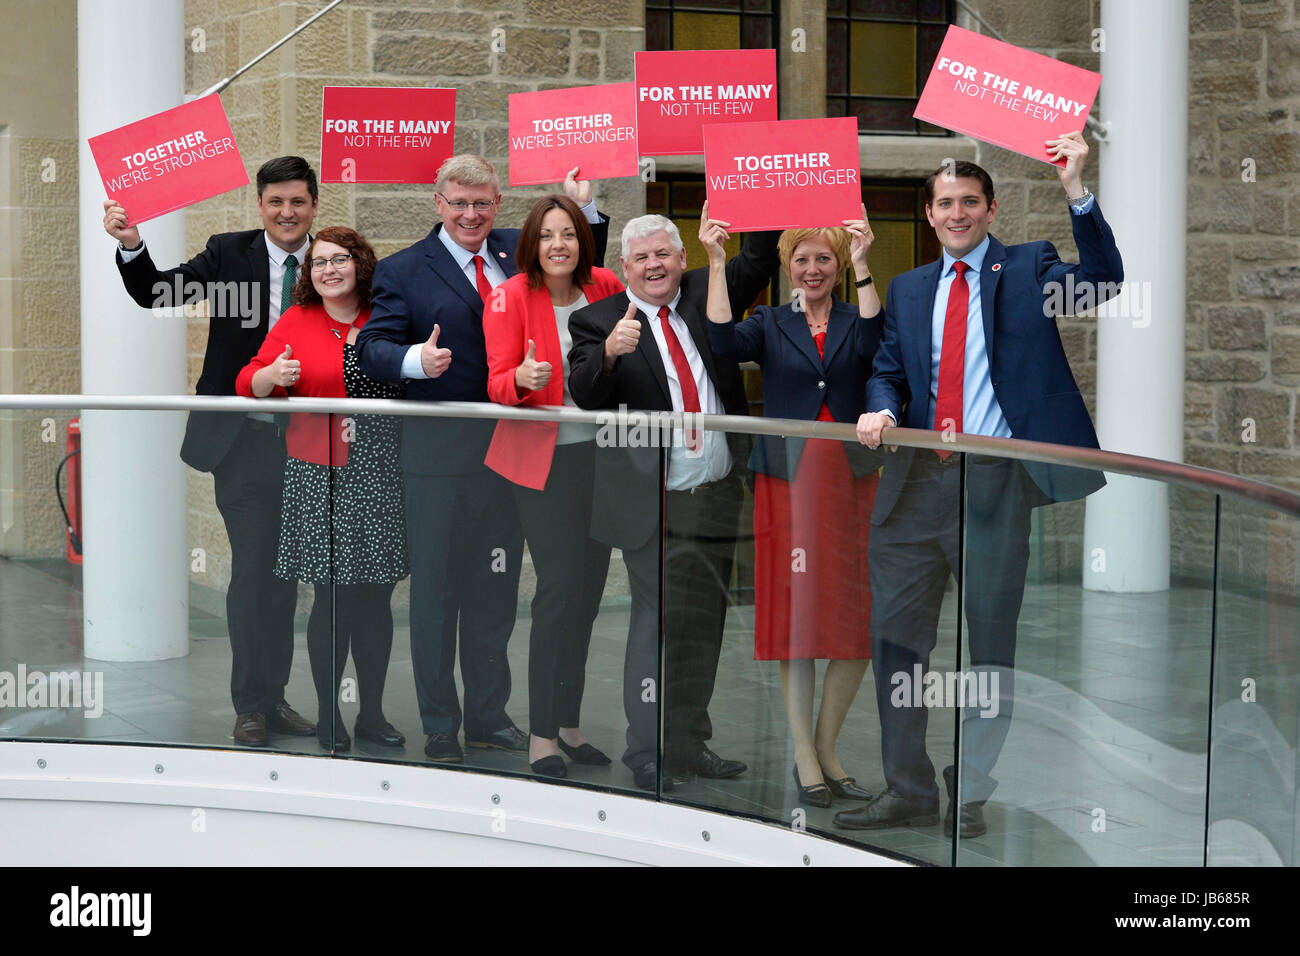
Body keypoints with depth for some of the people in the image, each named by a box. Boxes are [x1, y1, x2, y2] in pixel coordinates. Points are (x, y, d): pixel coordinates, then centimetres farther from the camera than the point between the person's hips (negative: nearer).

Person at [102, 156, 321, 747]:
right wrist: (131, 246, -26)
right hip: (244, 439, -2)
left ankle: (275, 697, 22)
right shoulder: (230, 254, -2)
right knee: (253, 570, -4)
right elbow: (156, 293, -9)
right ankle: (251, 705, 6)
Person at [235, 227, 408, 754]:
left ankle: (373, 711, 18)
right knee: (334, 598, -2)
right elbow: (247, 384, 1)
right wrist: (273, 376, -20)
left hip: (382, 474, 3)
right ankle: (328, 715, 10)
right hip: (321, 478, -3)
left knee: (376, 596, 7)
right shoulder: (296, 322, 3)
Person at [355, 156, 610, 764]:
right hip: (440, 455, -4)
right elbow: (372, 348, -8)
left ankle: (489, 716, 27)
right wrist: (415, 359, -28)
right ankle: (440, 729, 13)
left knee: (496, 589, 14)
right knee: (436, 589, 2)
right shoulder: (402, 271, -1)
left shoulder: (519, 251, 12)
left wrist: (584, 207, 9)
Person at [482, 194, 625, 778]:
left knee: (589, 587, 8)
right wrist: (524, 378, -32)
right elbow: (498, 384, -12)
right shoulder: (511, 297, -9)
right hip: (543, 458, -5)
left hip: (599, 454, 5)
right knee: (560, 587, -11)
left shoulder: (603, 287, 3)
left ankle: (568, 723, 19)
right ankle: (542, 733, -3)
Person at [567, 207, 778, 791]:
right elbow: (585, 395, -15)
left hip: (718, 496, 5)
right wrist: (609, 351, -34)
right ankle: (645, 754, 4)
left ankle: (690, 745, 21)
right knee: (655, 622, -4)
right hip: (653, 502, -5)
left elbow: (756, 263, 5)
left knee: (704, 626, 11)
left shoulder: (705, 296, 11)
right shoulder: (598, 321, -2)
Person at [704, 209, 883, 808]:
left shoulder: (854, 321, 10)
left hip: (851, 482, 1)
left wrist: (862, 265, -18)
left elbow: (874, 343, -13)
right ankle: (804, 756, 8)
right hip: (789, 482, -1)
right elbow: (725, 343, -11)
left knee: (858, 619, 0)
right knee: (797, 613, -1)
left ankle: (827, 747, 14)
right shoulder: (771, 324, 9)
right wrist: (717, 264, -13)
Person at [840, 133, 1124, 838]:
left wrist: (1076, 192, -23)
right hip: (916, 480, 4)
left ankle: (971, 795, 16)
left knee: (992, 641, 4)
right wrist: (881, 410, -7)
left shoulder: (1027, 270, 3)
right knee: (896, 635, 5)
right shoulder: (908, 289, 16)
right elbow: (888, 370, 16)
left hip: (994, 482, -4)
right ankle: (907, 791, 16)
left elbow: (1103, 282, -13)